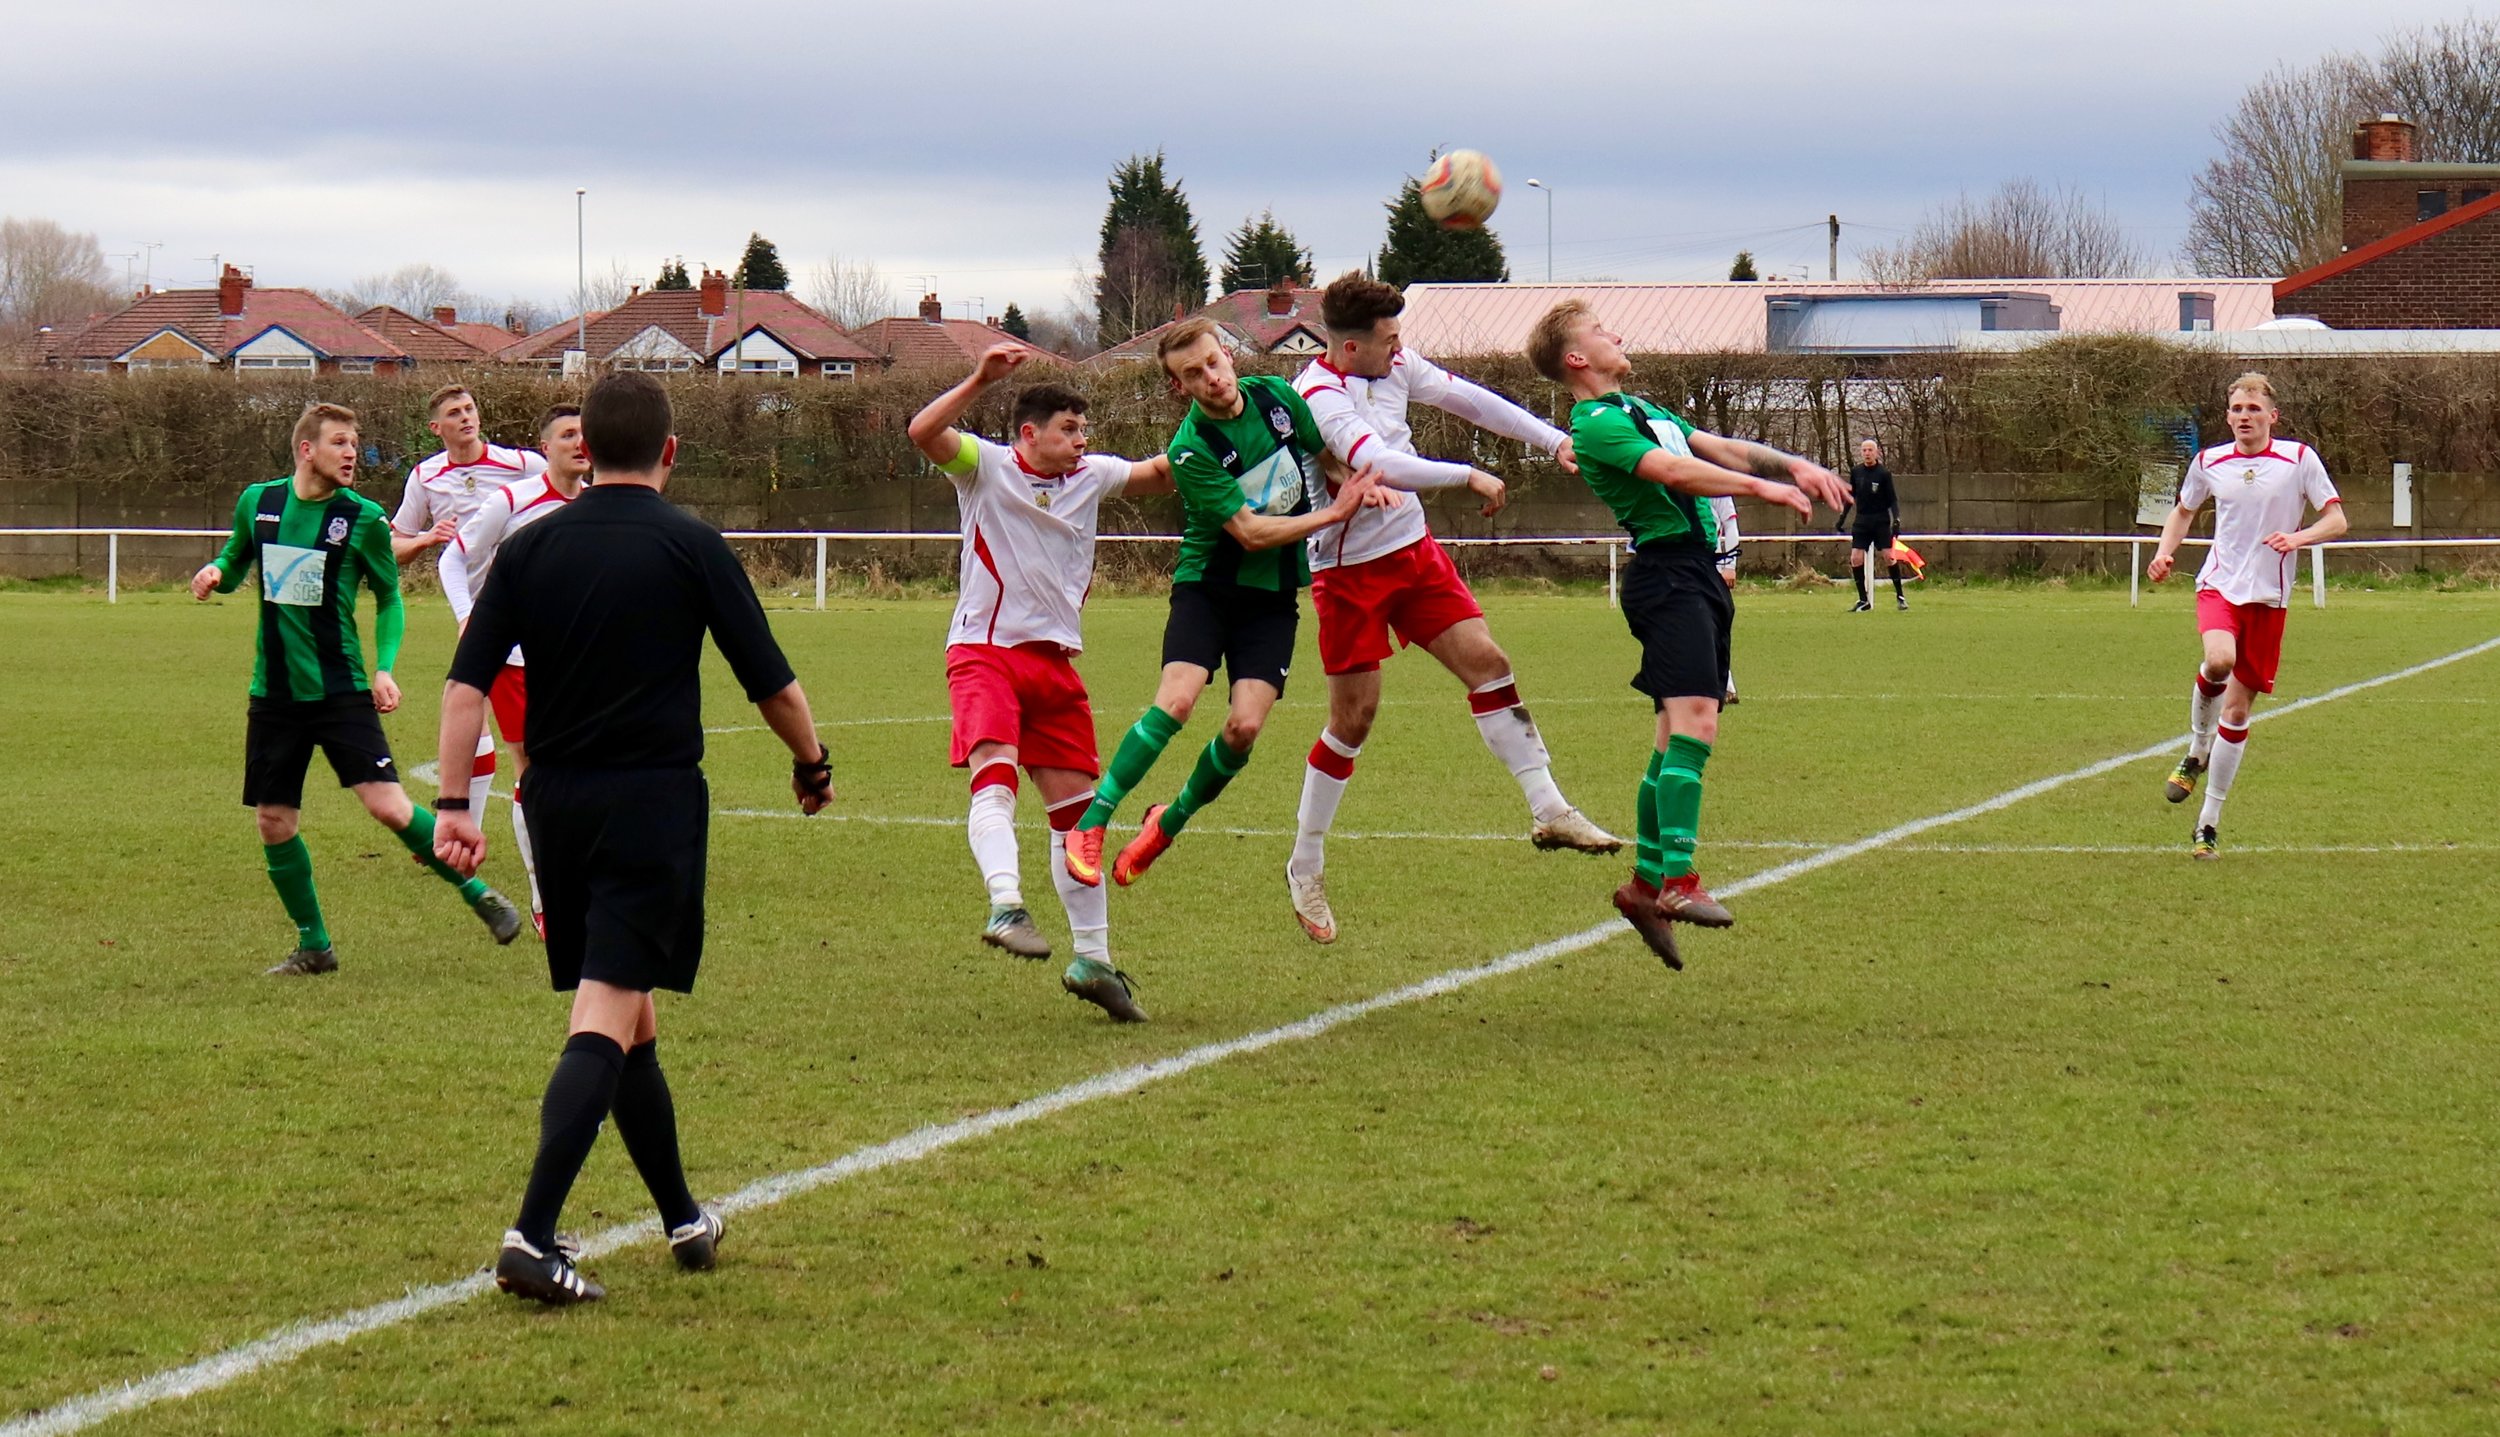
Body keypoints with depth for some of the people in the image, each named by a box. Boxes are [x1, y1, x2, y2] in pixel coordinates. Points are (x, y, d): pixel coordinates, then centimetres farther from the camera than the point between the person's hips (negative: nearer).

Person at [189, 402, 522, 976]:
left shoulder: (362, 518, -6)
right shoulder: (258, 502, 1)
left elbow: (389, 597, 5)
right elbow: (237, 559, 20)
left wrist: (385, 666, -8)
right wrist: (216, 573, -4)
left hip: (341, 689, -3)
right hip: (274, 692, 3)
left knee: (388, 805, -15)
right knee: (274, 824, 3)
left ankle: (476, 891, 5)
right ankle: (314, 945, 20)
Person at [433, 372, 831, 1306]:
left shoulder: (530, 547, 5)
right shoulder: (689, 545, -4)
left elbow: (467, 682, -3)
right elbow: (770, 683, -1)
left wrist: (454, 803, -4)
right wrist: (813, 766, 15)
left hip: (557, 802, 5)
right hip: (654, 801, -5)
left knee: (624, 1018, 17)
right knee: (607, 1019, -10)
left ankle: (684, 1221, 29)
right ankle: (532, 1238, -23)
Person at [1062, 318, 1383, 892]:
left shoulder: (1275, 395, -2)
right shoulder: (1191, 449, -18)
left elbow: (1327, 455, 16)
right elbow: (1250, 533, -20)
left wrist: (1366, 486, -4)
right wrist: (1335, 513, -17)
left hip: (1275, 593, 4)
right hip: (1208, 585, -4)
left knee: (1245, 726, -11)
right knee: (1176, 700, -24)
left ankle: (1170, 821, 13)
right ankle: (1090, 824, -14)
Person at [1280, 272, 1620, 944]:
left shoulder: (1396, 364, 0)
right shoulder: (1317, 397, -23)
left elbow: (1468, 399, 9)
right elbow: (1381, 465, -34)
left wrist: (1552, 439, 4)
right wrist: (1469, 477, -29)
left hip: (1414, 550, 7)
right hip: (1350, 571, -6)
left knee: (1487, 662, -5)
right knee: (1353, 717, -1)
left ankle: (1548, 810, -2)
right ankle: (1305, 867, 13)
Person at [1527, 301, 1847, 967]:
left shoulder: (1641, 410, 24)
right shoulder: (1596, 423, -8)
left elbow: (1721, 448, 21)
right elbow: (1672, 471, -21)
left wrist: (1794, 465, 5)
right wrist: (1763, 487, -22)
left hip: (1699, 574, 10)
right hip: (1667, 569, -10)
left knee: (1678, 733, 10)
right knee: (1695, 719, -23)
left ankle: (1645, 884, 14)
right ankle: (1678, 881, -29)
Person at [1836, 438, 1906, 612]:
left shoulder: (1884, 474, -6)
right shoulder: (1856, 472, 4)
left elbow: (1892, 499, -5)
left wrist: (1896, 520, -16)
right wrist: (1842, 518, 12)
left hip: (1881, 521, -3)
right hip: (1862, 521, 3)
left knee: (1888, 556, -10)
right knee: (1856, 559, -7)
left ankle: (1900, 596, 4)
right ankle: (1863, 601, 3)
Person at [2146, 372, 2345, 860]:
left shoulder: (2299, 458, -2)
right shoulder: (2209, 462, 6)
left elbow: (2336, 521, -1)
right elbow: (2183, 511, 24)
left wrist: (2298, 537, -21)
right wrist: (2165, 552, 5)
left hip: (2269, 597, 0)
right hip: (2220, 583, 0)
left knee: (2237, 709, 2)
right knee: (2219, 660, -32)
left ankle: (2209, 823, 14)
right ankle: (2196, 751, -3)